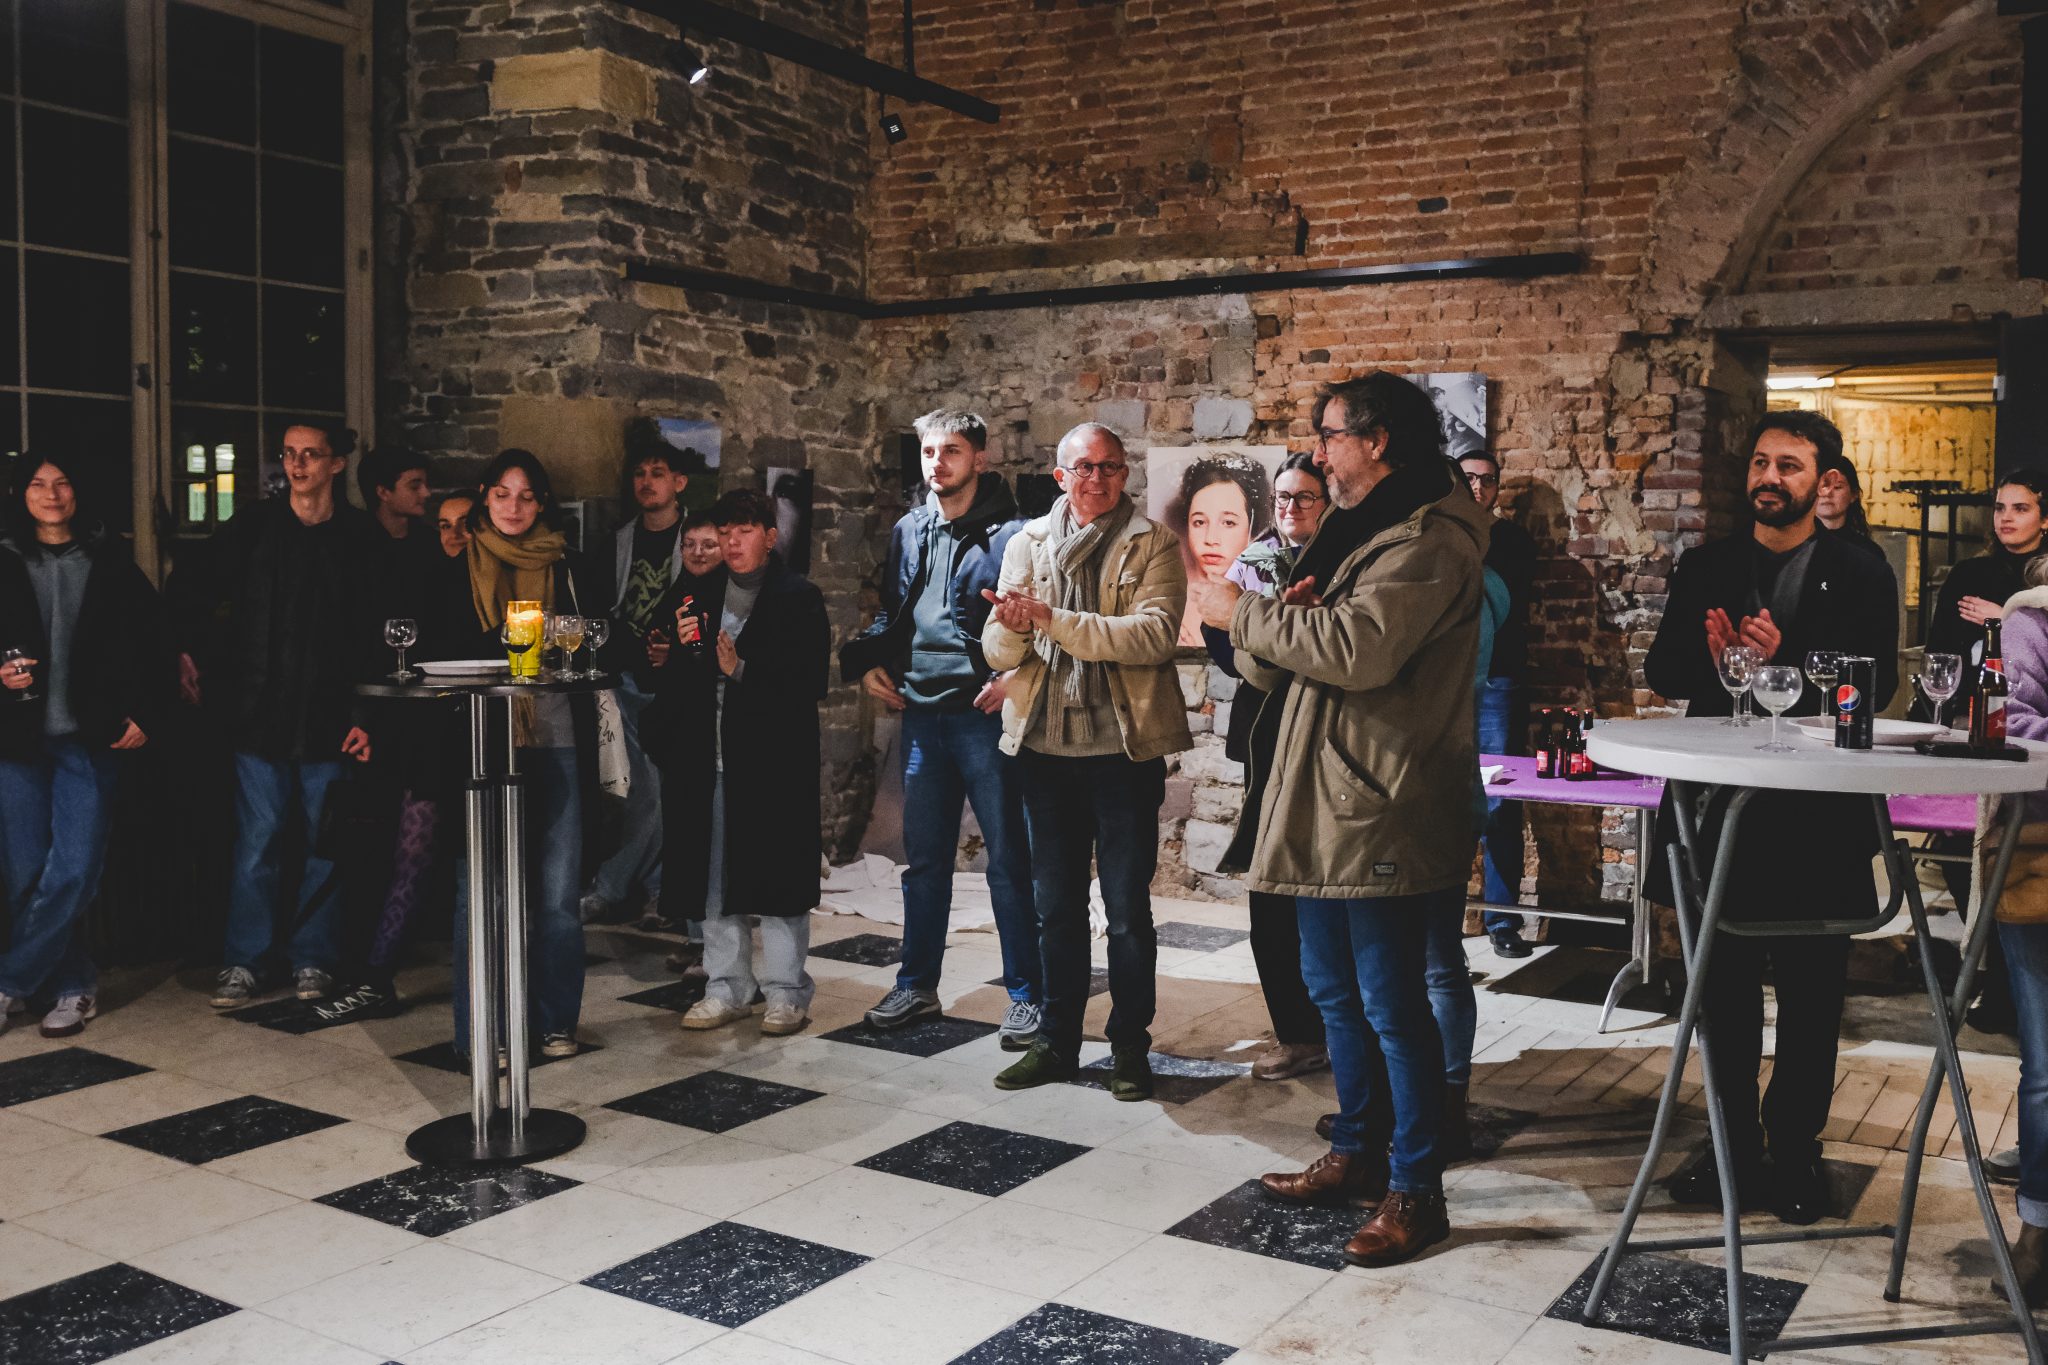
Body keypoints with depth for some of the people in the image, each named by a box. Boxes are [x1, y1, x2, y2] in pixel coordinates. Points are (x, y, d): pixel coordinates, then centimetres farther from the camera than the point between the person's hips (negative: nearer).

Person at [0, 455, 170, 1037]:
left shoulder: (111, 564, 6)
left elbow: (152, 644, 7)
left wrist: (144, 715, -1)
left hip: (89, 741, -1)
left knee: (73, 873, -8)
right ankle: (74, 989, 15)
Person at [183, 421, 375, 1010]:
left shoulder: (359, 537, 1)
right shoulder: (254, 527, 5)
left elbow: (373, 635, 0)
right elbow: (203, 600, 14)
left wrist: (364, 712, -5)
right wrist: (192, 655, 0)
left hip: (329, 715, 0)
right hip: (260, 713, 1)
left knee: (325, 846, 7)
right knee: (256, 844, 2)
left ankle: (313, 959, 18)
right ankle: (245, 962, 13)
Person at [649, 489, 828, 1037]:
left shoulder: (799, 598, -1)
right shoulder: (698, 596, 13)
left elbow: (812, 683, -8)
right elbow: (671, 678, 14)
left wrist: (742, 670, -15)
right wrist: (682, 647, -6)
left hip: (773, 760, -5)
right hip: (708, 758, 5)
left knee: (776, 872, -1)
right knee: (714, 876, 9)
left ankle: (785, 991, 11)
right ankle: (727, 987, 21)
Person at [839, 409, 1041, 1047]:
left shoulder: (1010, 533, -6)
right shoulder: (909, 530, 12)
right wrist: (866, 660, 9)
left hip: (985, 716, -6)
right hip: (921, 715, 6)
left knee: (1008, 858, 2)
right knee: (924, 857, 14)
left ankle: (1027, 995, 11)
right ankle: (917, 984, 26)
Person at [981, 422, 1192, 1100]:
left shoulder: (1153, 545, -2)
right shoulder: (1027, 543, 10)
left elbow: (1154, 633, -18)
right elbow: (997, 651, 5)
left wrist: (1053, 620, -22)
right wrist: (1013, 630, -19)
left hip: (1124, 747, -3)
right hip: (1045, 746, 4)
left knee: (1128, 908, 4)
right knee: (1055, 906, 12)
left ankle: (1130, 1044, 18)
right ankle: (1057, 1040, 24)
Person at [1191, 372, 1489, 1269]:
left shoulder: (1428, 541, -13)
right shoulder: (1357, 532, 18)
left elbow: (1359, 647, -28)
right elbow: (1276, 662, 15)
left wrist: (1246, 615, -16)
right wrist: (1283, 620, -9)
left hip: (1382, 814, -10)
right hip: (1325, 801, 10)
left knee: (1392, 1004, -2)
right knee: (1334, 989, 18)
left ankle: (1415, 1192, 9)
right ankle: (1358, 1154, 32)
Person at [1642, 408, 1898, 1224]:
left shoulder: (1860, 576, 1)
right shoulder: (1704, 568, 9)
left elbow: (1876, 685, -9)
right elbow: (1660, 671, 4)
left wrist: (1784, 660, -24)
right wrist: (1709, 656, -18)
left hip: (1817, 817, -2)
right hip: (1722, 805, 2)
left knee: (1810, 995, 7)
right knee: (1725, 988, 11)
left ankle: (1795, 1150, 20)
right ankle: (1732, 1146, 24)